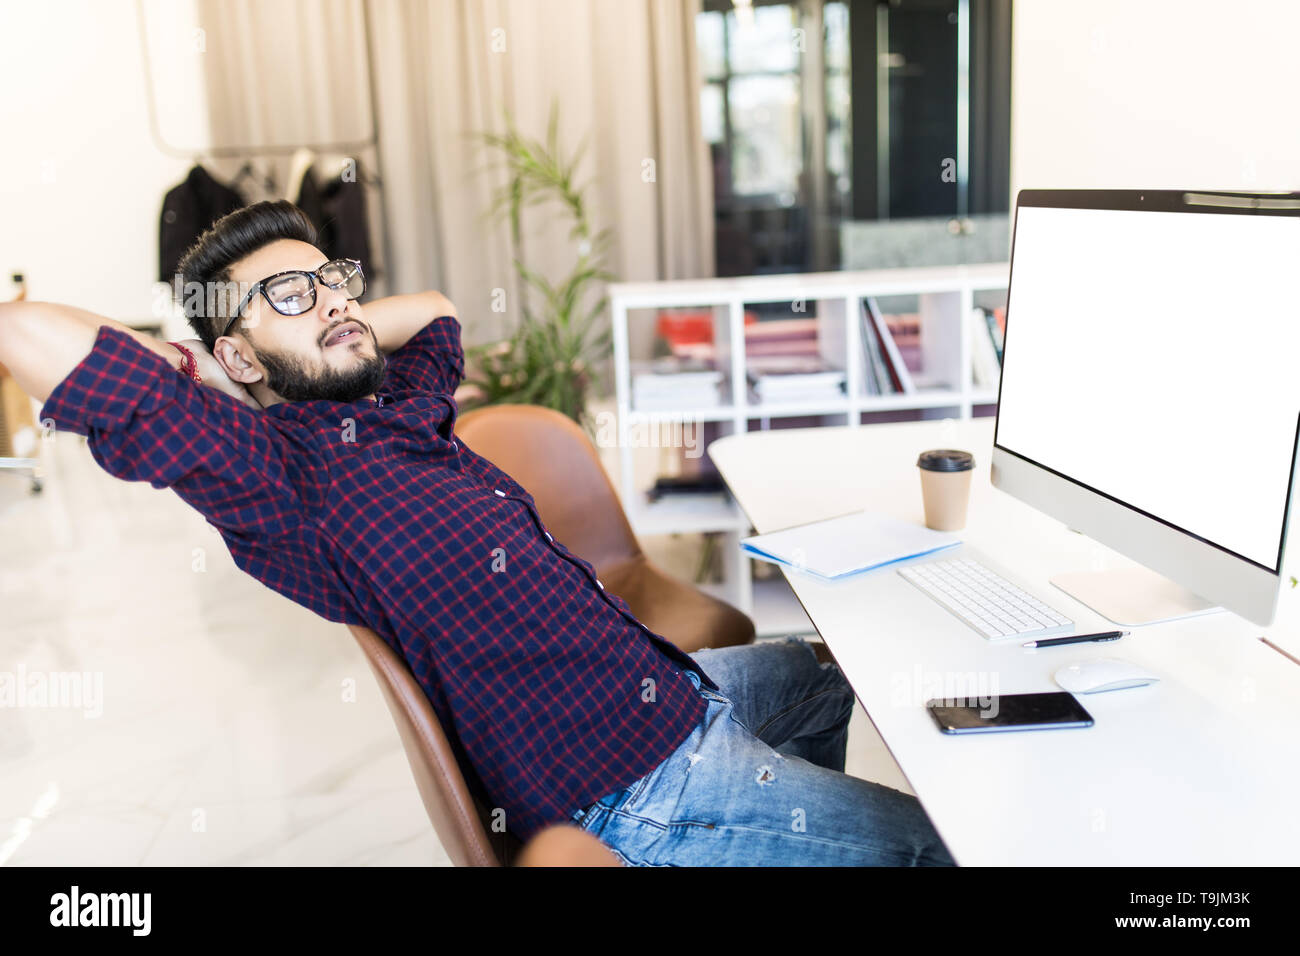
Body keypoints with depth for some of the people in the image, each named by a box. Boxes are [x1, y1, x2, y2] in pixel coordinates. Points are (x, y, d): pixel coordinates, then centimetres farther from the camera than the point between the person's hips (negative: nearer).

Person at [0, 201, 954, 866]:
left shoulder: (404, 407, 6)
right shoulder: (275, 472, -19)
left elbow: (436, 310, 28)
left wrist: (333, 333, 11)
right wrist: (191, 364, -9)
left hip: (670, 685, 9)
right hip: (634, 791, -9)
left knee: (817, 671, 35)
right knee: (928, 839, 1)